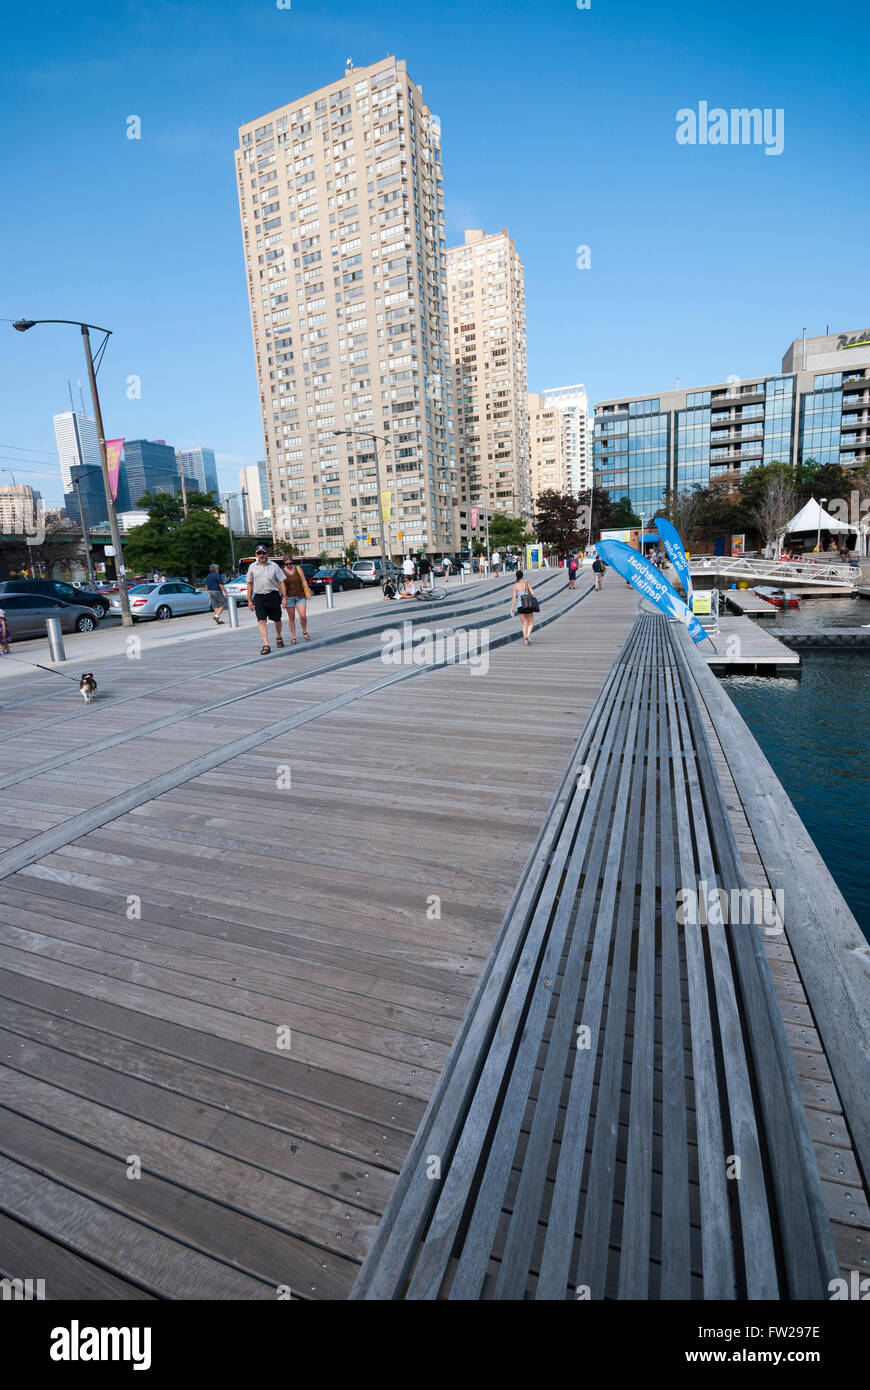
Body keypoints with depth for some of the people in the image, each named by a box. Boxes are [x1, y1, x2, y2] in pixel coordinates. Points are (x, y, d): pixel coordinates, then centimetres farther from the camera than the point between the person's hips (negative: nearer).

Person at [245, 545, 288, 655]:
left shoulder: (274, 566, 0)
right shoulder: (252, 567, 6)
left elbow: (282, 582, 2)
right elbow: (250, 584, 13)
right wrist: (249, 600, 9)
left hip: (273, 596, 0)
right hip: (259, 597, 1)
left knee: (277, 620, 12)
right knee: (261, 621, -12)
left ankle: (278, 637, 39)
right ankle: (266, 645, -14)